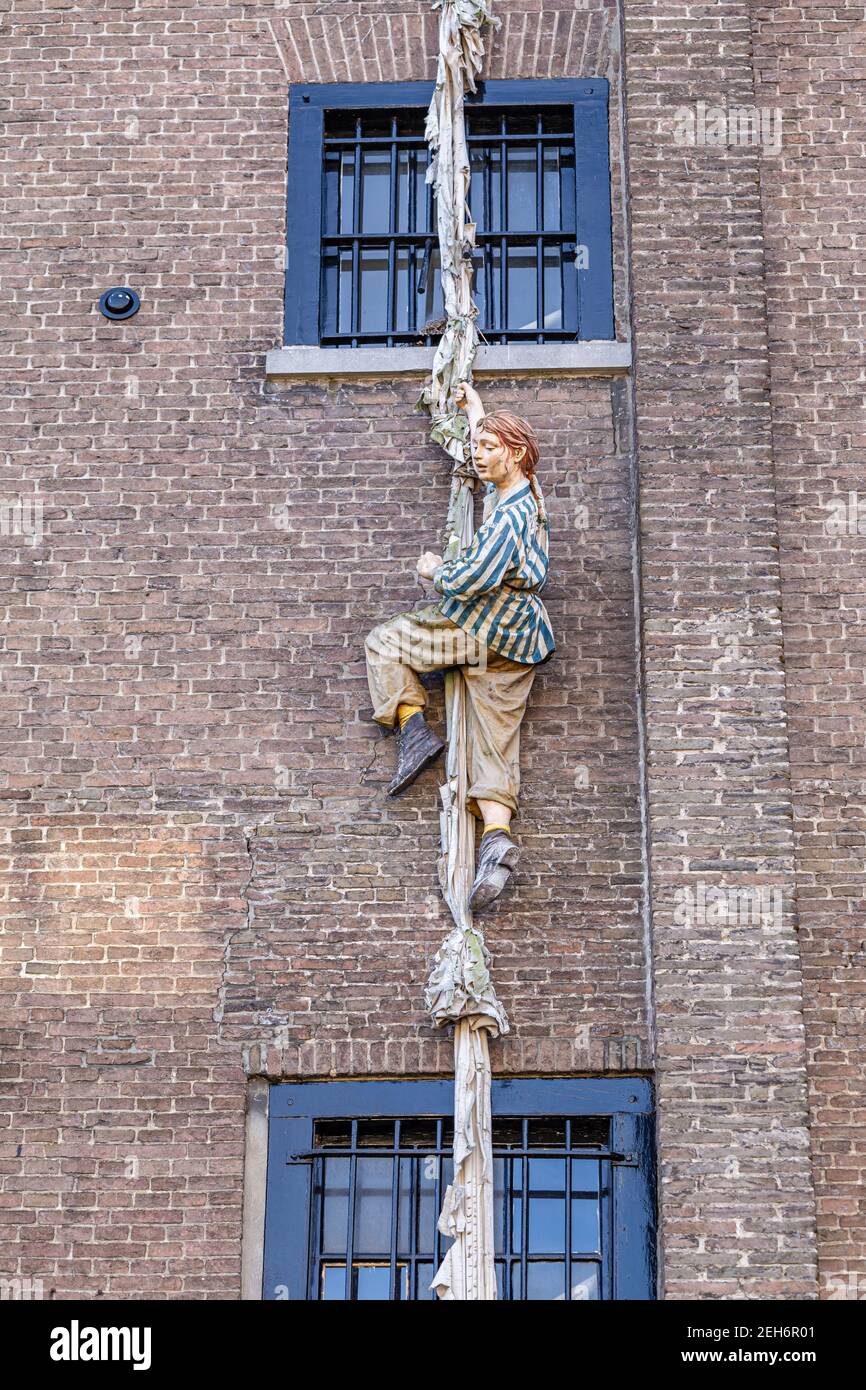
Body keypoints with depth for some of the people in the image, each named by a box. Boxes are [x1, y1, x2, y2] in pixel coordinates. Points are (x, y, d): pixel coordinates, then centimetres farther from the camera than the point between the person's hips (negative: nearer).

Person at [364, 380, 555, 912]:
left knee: (383, 641, 6)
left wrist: (437, 569, -7)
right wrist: (476, 409, 44)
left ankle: (413, 726, -4)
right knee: (496, 738, 1)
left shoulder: (509, 515, -18)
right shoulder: (526, 490, 11)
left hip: (483, 627, -9)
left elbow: (476, 577, -26)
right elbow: (491, 452, 34)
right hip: (517, 642, 9)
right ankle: (498, 837, -12)